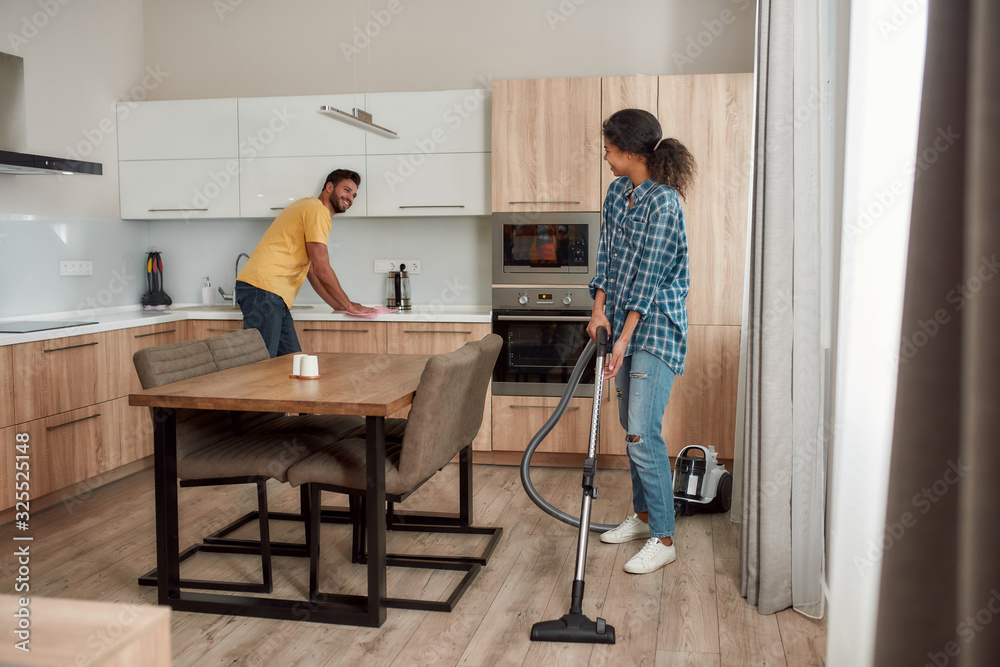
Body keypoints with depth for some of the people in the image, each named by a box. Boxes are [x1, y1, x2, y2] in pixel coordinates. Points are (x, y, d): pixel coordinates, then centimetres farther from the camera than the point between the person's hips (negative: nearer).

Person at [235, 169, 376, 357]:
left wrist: (337, 305, 23)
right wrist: (349, 305, 0)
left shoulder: (308, 207, 26)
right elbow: (322, 270, -10)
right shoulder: (318, 210, -6)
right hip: (263, 289, -11)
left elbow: (312, 271, 27)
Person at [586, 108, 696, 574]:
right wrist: (599, 308, -2)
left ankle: (663, 539, 0)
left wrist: (624, 339, -19)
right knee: (630, 428, 15)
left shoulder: (664, 203, -19)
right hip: (623, 324, 9)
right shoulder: (618, 193, 8)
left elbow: (649, 278, -20)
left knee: (643, 434, -10)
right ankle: (642, 515, 30)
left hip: (655, 330, -9)